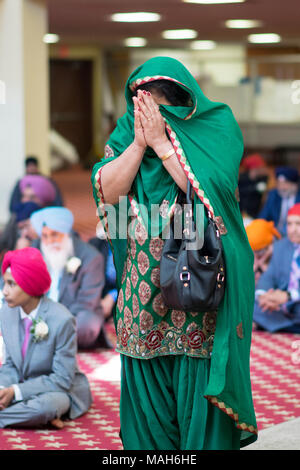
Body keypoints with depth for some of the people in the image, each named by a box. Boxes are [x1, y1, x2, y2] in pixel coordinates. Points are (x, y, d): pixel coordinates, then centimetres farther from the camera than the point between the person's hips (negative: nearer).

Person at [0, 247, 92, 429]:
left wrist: (16, 392, -25)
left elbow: (62, 379, -18)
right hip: (22, 385, 5)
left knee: (45, 406, -39)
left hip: (59, 391, -5)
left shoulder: (61, 320, -22)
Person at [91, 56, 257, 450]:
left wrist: (160, 141, -19)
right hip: (142, 283, 3)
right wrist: (139, 142, -16)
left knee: (200, 383, 0)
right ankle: (147, 444, 22)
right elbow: (108, 192, -7)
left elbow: (208, 188, -19)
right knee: (147, 382, 9)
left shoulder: (217, 128, -4)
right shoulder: (126, 132, 5)